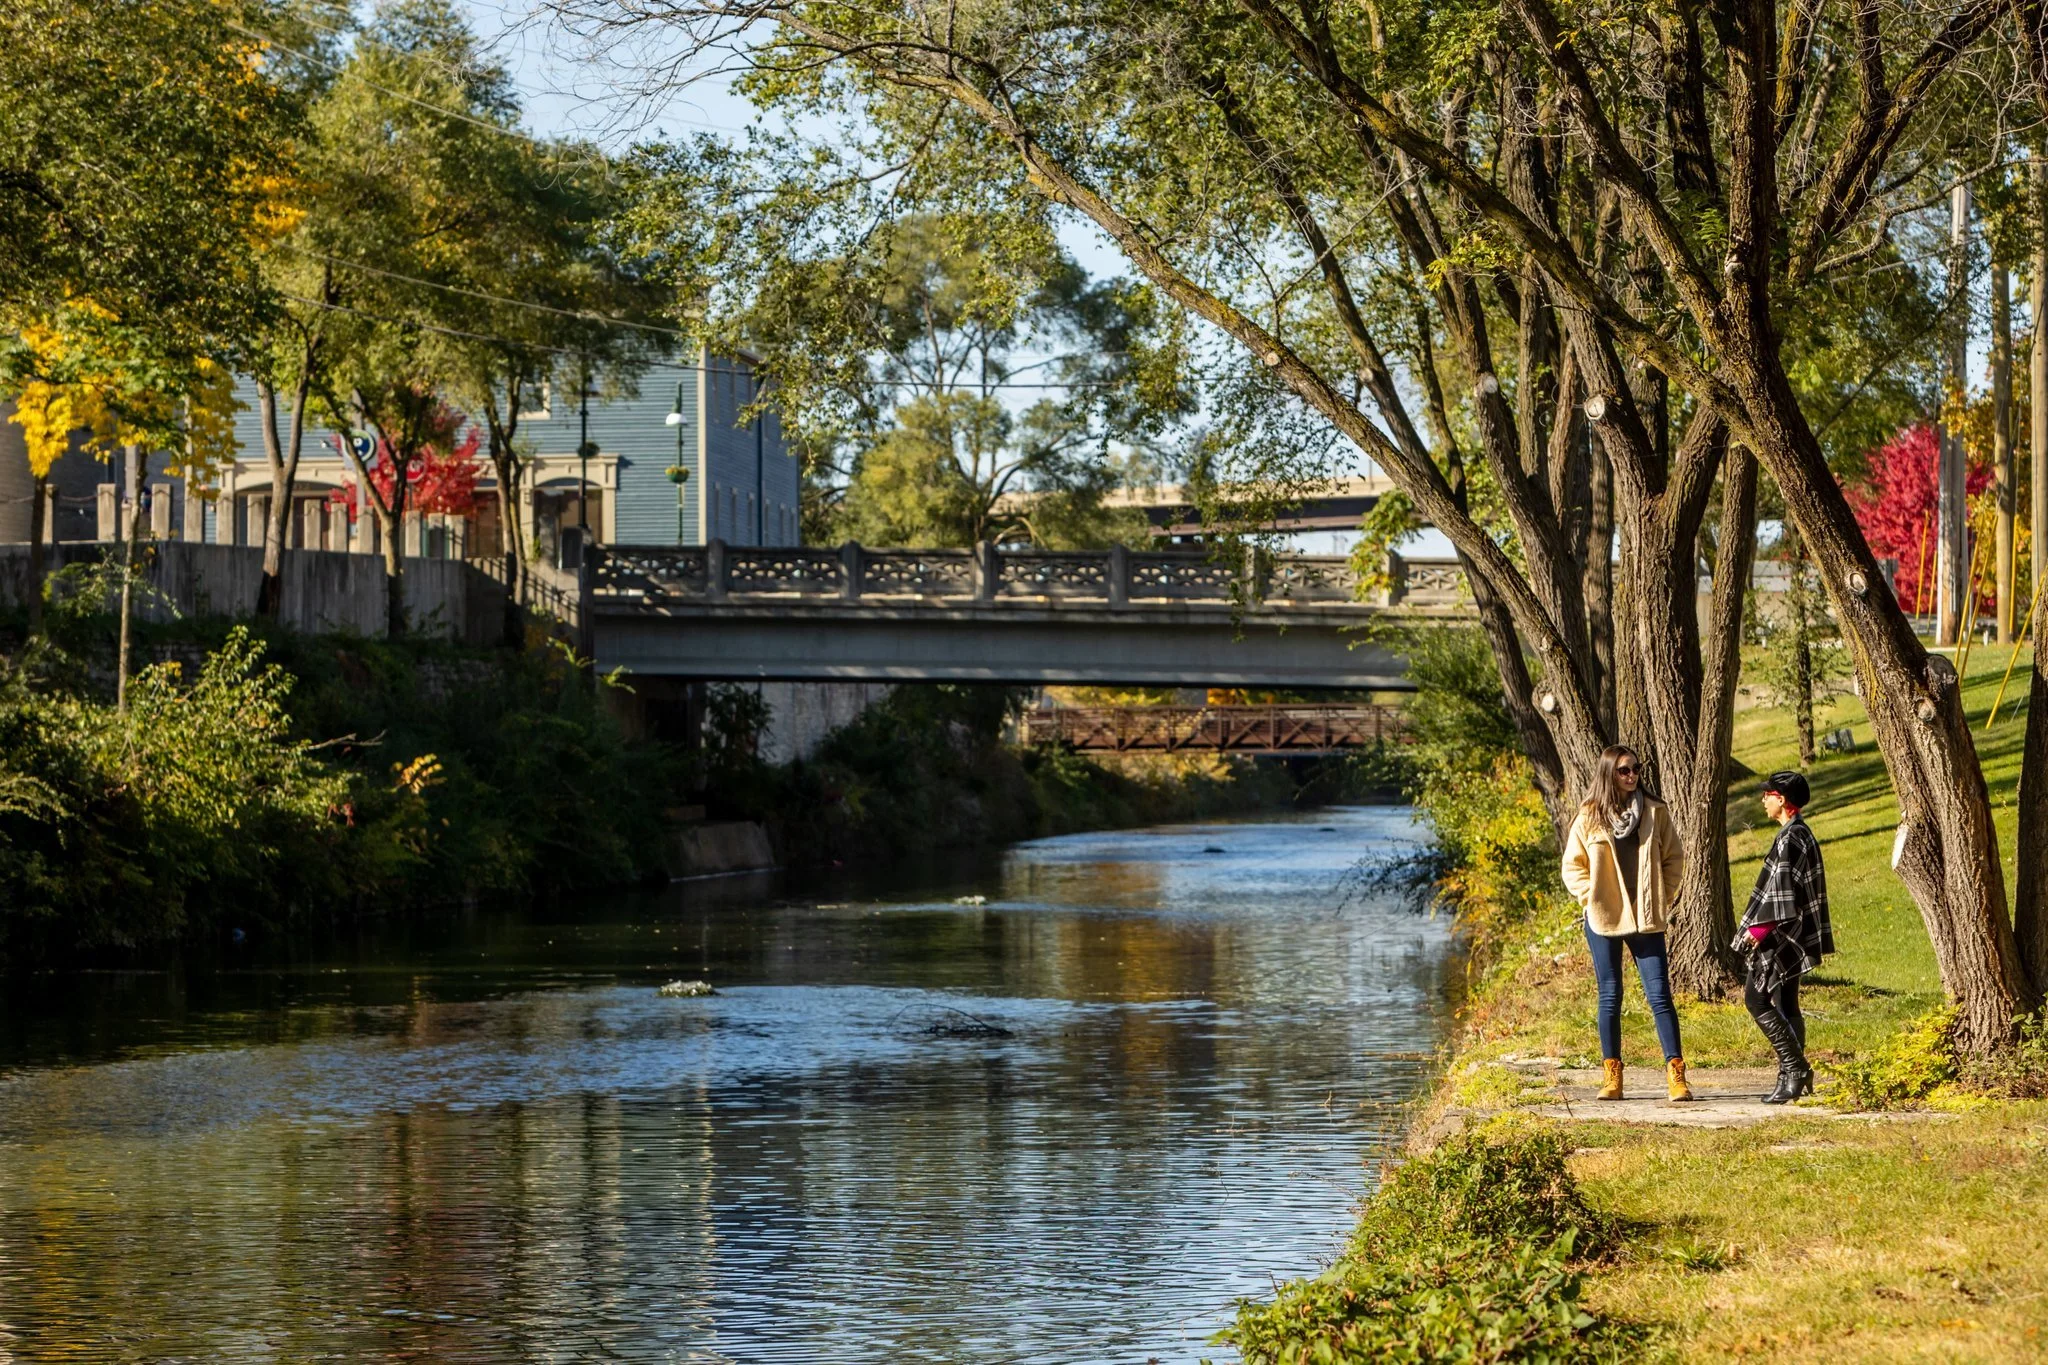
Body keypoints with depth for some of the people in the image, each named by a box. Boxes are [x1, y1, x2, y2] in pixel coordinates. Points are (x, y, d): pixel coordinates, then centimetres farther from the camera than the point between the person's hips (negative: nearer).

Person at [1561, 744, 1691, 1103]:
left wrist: (1662, 897, -1)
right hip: (1603, 920, 0)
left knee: (1660, 994, -5)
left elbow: (1674, 858, 8)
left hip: (1645, 920, 0)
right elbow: (1573, 866, 6)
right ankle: (1611, 1075, 12)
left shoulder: (1655, 812, 0)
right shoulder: (1590, 817, 0)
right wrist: (1591, 898, -5)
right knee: (1610, 996, 6)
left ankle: (1676, 1074, -4)